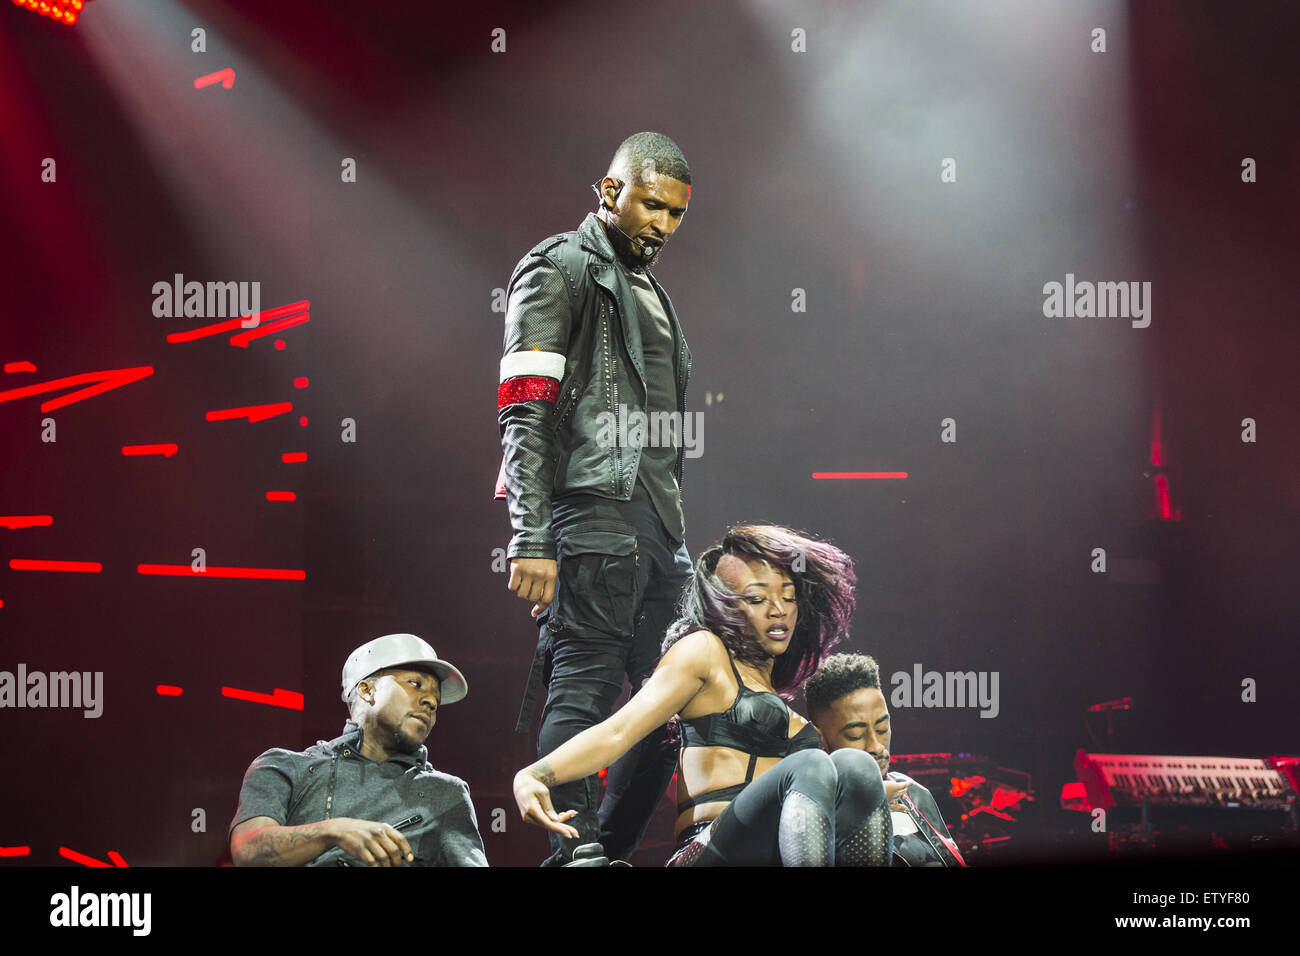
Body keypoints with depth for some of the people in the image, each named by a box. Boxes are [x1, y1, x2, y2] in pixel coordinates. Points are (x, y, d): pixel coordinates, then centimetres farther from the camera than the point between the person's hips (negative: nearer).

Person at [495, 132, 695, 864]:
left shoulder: (648, 287, 26)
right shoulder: (561, 269, 0)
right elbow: (524, 414, -10)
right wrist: (531, 542, -19)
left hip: (660, 523, 9)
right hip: (596, 509, -9)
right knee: (586, 691, -14)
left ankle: (613, 847, 13)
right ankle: (574, 852, -16)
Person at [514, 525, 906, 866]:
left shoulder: (780, 691, 33)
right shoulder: (704, 650, 13)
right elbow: (618, 732, -1)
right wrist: (532, 776, -17)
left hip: (784, 850, 6)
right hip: (712, 853, -6)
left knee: (856, 766, -23)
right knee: (811, 766, -33)